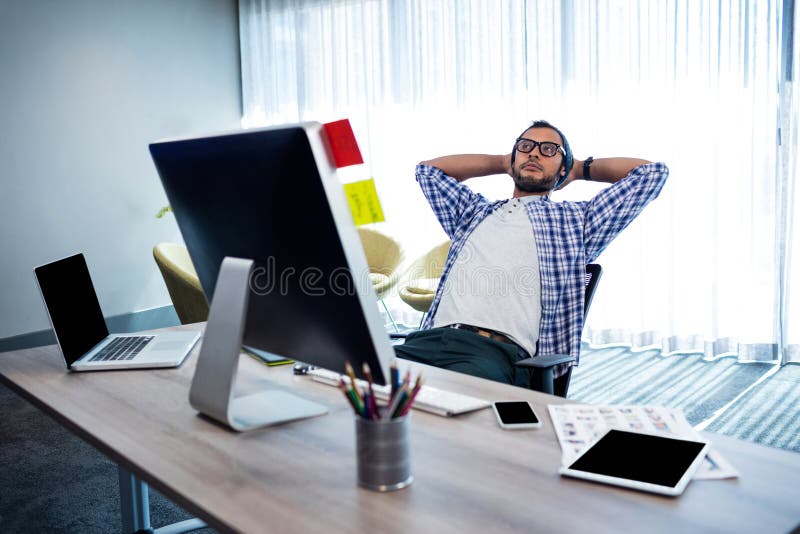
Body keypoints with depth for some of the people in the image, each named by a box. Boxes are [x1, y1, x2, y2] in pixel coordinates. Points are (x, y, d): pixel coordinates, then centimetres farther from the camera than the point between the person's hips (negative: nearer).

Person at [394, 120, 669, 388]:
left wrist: (582, 168, 33)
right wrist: (502, 162, 45)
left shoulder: (576, 220, 20)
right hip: (429, 339, 4)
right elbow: (428, 169, 45)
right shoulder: (474, 212, 33)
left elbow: (652, 172, 19)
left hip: (498, 351, -4)